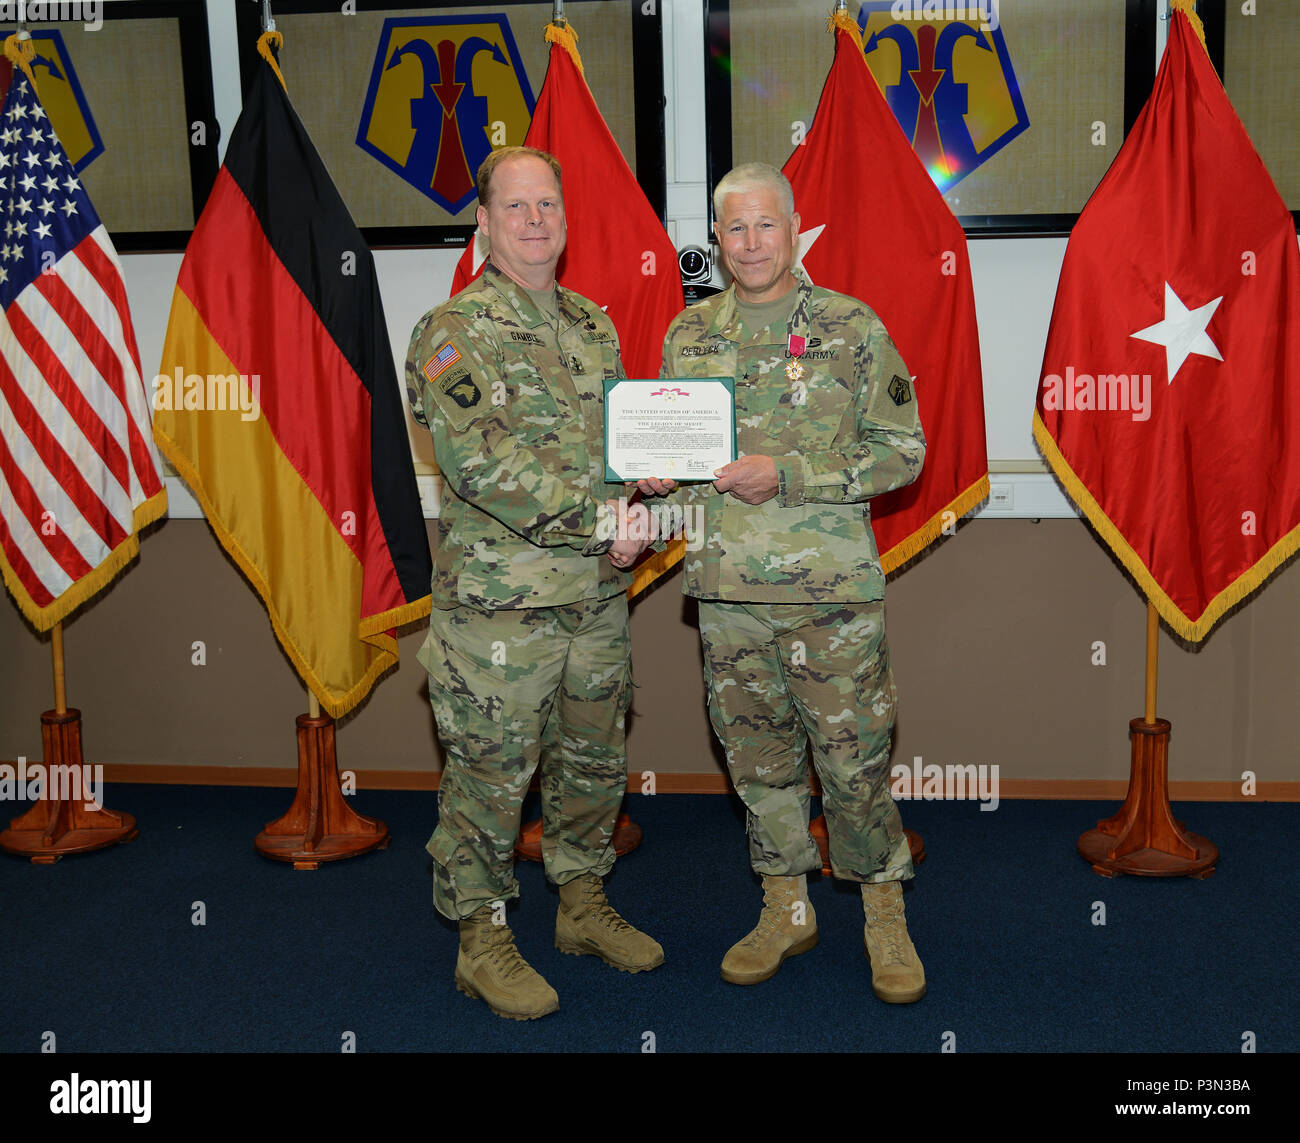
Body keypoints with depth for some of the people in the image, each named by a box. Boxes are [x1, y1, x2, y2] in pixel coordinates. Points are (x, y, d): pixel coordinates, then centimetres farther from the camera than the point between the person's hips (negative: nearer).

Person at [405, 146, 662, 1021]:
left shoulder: (594, 327, 13)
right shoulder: (453, 331, -8)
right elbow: (481, 460, -20)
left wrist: (626, 529, -2)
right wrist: (598, 516, -22)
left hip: (597, 598, 7)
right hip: (499, 607, -6)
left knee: (594, 762, 17)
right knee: (490, 776, 3)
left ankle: (585, 903, 35)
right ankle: (483, 940, 19)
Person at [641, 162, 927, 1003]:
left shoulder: (850, 327, -2)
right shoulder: (690, 334, 9)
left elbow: (902, 450, -5)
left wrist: (786, 475, -15)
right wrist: (657, 482, -5)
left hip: (830, 585, -3)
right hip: (727, 585, 4)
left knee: (855, 758, 2)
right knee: (758, 755, 12)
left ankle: (885, 917, 21)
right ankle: (787, 910, 29)